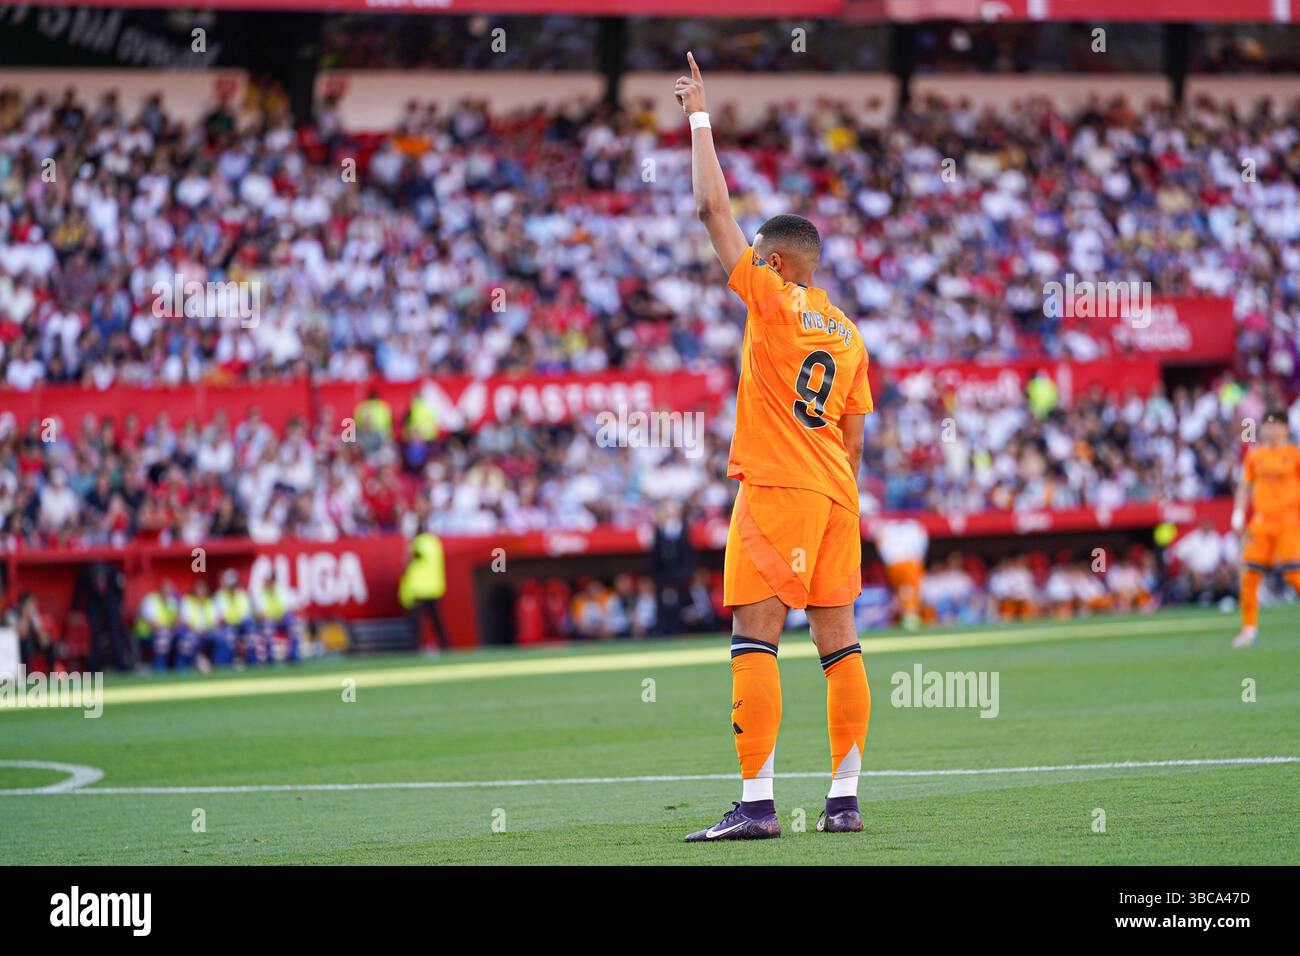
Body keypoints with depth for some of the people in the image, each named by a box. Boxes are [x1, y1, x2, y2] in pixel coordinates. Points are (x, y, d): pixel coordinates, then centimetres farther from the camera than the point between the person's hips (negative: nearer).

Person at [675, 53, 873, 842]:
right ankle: (845, 797, 9)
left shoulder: (773, 298, -4)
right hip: (836, 495, 7)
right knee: (838, 640, 8)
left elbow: (714, 210, -4)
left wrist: (700, 120, 4)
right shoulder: (849, 336, 15)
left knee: (755, 637, -9)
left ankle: (757, 803, -17)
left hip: (776, 489, -7)